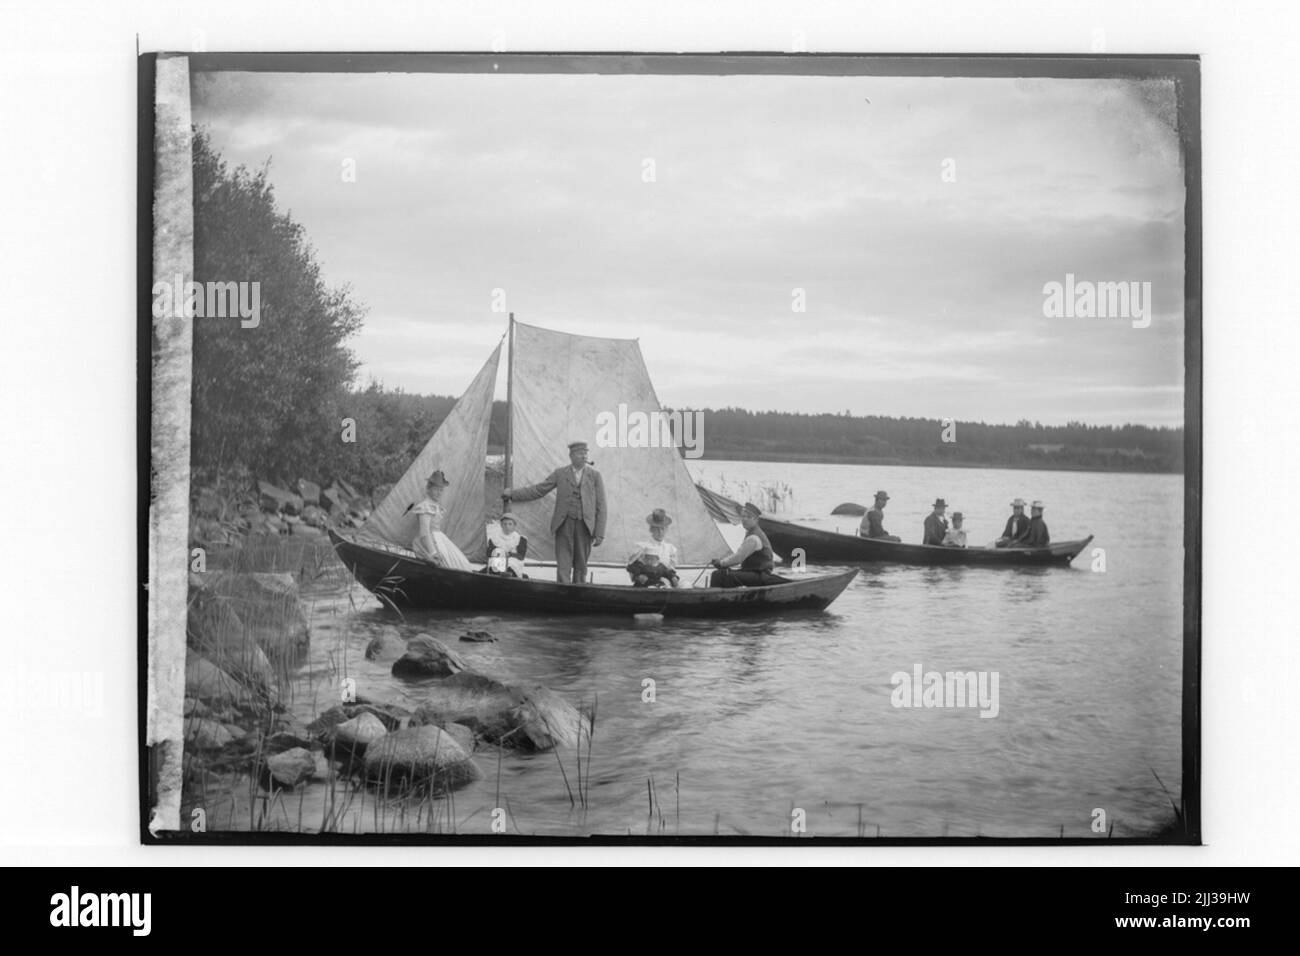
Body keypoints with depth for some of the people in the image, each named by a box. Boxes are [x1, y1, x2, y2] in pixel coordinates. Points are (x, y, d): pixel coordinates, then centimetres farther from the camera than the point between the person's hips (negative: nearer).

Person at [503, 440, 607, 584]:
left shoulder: (595, 475, 5)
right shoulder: (560, 473, 9)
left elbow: (600, 506, 4)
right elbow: (539, 489, 12)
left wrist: (599, 534, -2)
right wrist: (513, 494, 6)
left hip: (585, 525, 0)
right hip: (565, 523, 0)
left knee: (581, 566, 5)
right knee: (563, 565, -7)